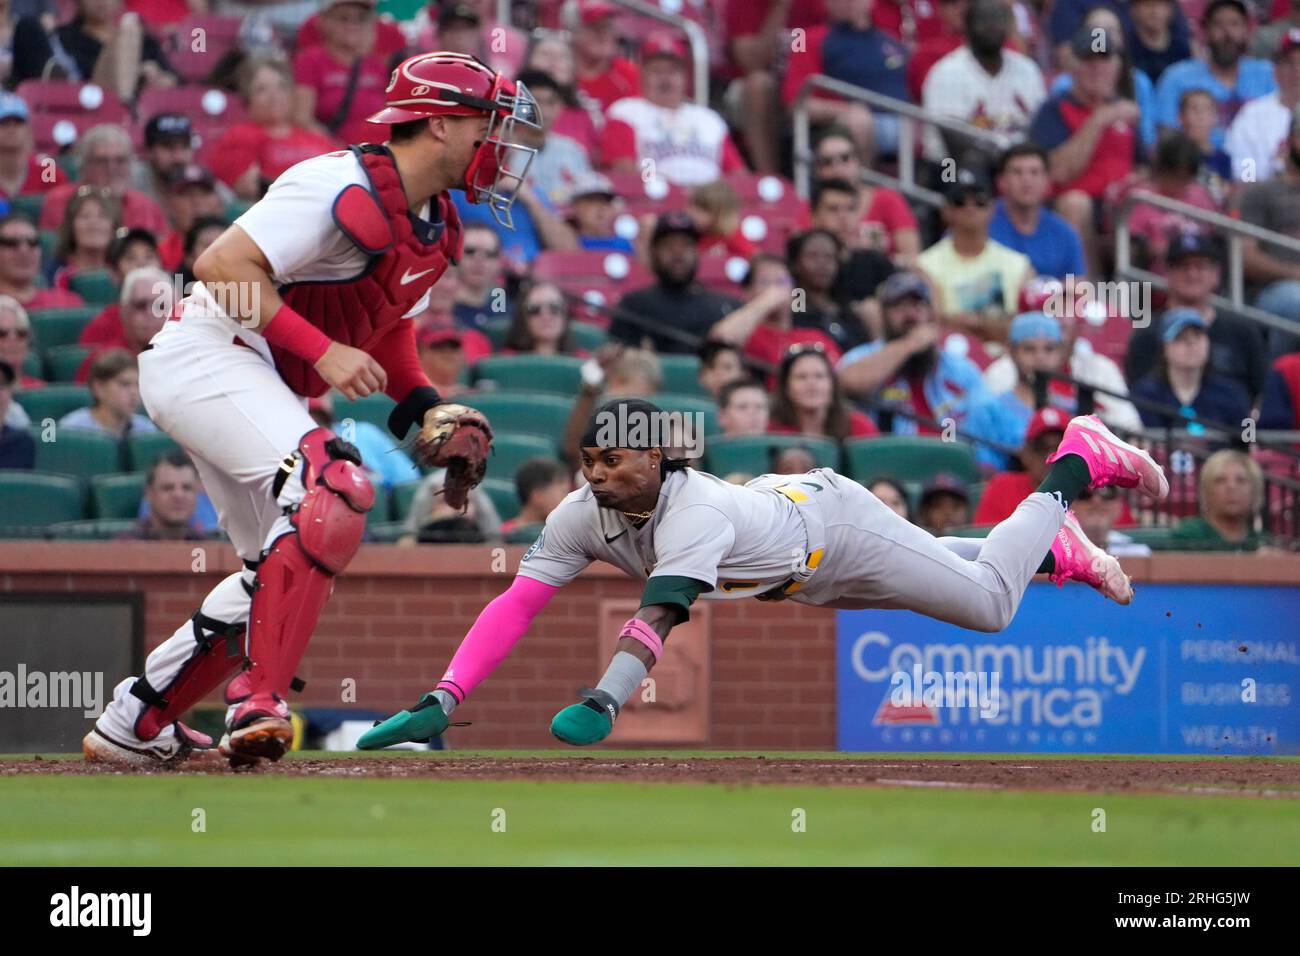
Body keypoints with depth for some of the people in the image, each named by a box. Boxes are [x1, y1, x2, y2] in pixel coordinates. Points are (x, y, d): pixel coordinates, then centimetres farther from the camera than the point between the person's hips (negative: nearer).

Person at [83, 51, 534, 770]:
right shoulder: (345, 190, -19)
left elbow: (386, 325, 24)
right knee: (336, 490, -30)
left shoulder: (434, 226, 12)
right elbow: (222, 265, -25)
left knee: (282, 571, 13)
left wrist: (429, 412, 7)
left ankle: (133, 725, 23)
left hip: (266, 385, 11)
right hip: (204, 357, -11)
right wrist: (322, 351, -28)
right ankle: (258, 698, -33)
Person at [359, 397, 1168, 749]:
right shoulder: (585, 515, -29)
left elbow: (659, 615, -61)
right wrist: (444, 702, -49)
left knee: (988, 601, 5)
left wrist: (603, 705, -76)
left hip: (837, 524, -6)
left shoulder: (697, 513, -46)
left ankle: (1074, 465, 26)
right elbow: (518, 602, -36)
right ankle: (1054, 553, 53)